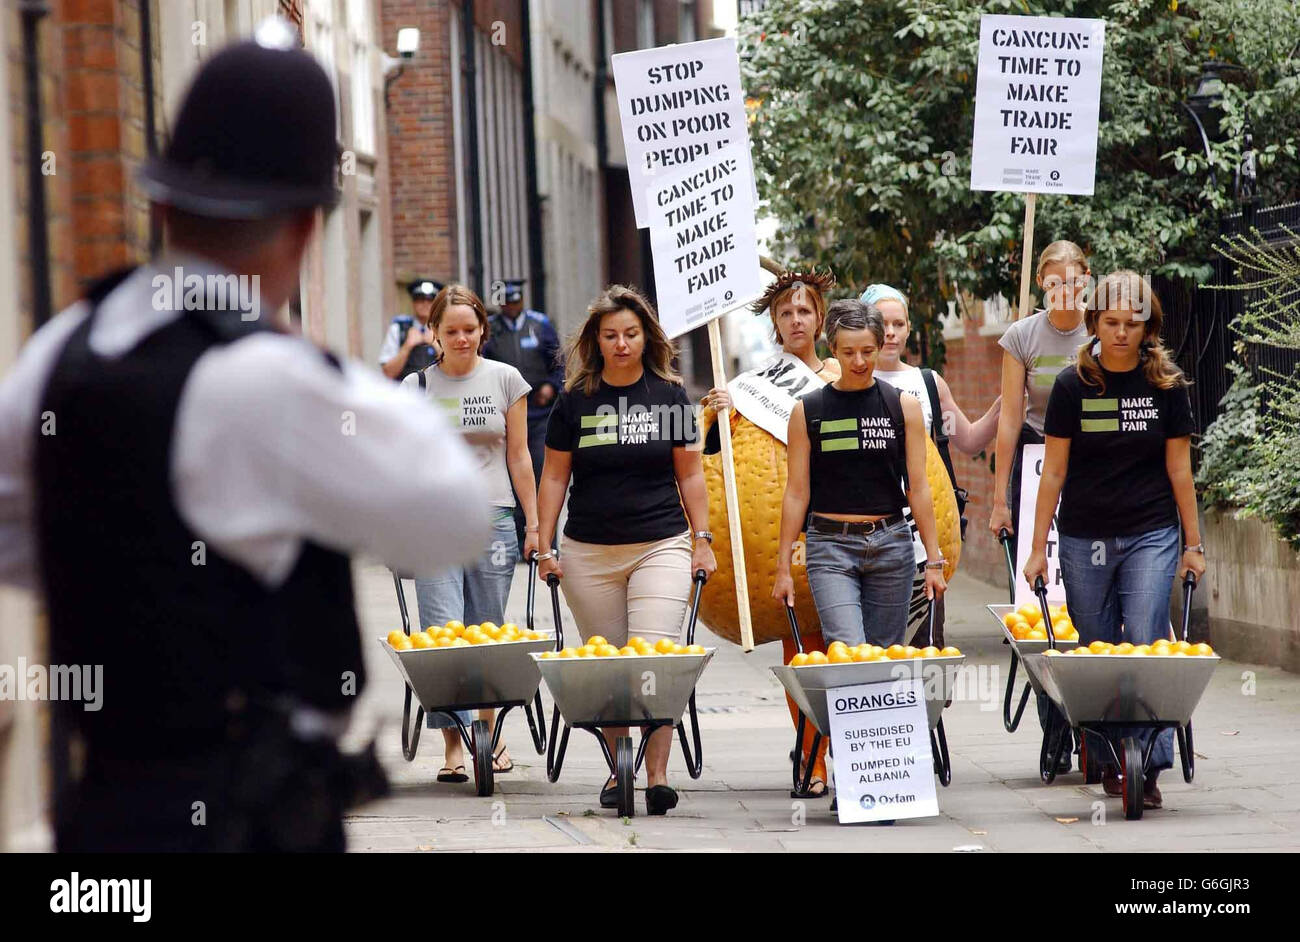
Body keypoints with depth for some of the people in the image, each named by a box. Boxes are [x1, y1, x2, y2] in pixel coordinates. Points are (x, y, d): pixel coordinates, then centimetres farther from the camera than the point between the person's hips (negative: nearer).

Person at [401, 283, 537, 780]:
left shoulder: (505, 380, 8)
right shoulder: (417, 386, 7)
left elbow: (519, 457, 11)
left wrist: (534, 524, 8)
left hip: (493, 519, 1)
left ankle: (489, 733, 22)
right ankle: (453, 747, -11)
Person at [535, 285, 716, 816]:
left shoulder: (669, 397, 5)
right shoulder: (576, 402, 4)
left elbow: (689, 473, 10)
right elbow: (554, 476, 8)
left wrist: (702, 540, 6)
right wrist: (546, 546, 3)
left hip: (662, 546, -1)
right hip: (589, 552, 1)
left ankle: (657, 775, -15)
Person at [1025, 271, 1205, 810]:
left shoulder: (1166, 386, 1)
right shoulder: (1073, 385, -1)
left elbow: (1178, 470, 7)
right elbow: (1054, 471, 2)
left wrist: (1193, 544, 8)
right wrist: (1038, 548, 0)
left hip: (1151, 534, -1)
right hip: (1084, 538, 1)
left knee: (1145, 648, -12)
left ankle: (1149, 765, -10)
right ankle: (1108, 761, 18)